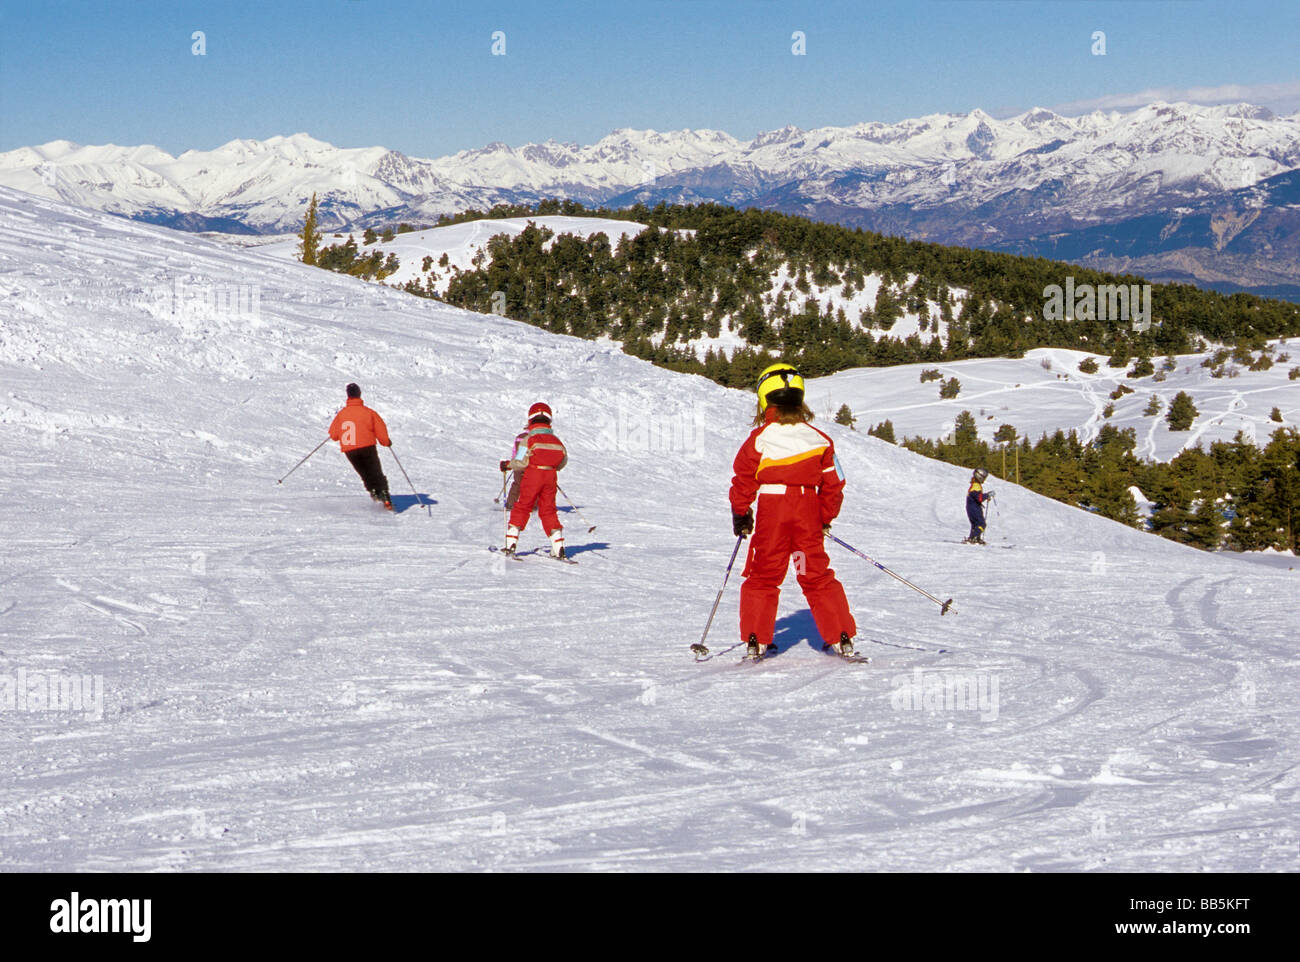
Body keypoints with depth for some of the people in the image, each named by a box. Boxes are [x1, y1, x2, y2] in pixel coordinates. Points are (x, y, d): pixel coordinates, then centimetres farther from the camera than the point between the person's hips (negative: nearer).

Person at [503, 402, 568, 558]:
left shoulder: (529, 439, -10)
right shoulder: (556, 440, 5)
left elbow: (521, 462, -13)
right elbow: (563, 461, 12)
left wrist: (507, 465, 4)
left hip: (532, 476, -4)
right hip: (550, 477, 4)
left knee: (521, 508, 6)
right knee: (548, 510, 10)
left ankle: (511, 543, 2)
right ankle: (558, 546, 2)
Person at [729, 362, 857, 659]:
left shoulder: (759, 438, -6)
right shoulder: (818, 439, 2)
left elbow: (743, 481, -4)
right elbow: (833, 484, 6)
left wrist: (740, 514, 10)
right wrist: (825, 518, 18)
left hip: (771, 512, -2)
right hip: (808, 512, 2)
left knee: (763, 576, 7)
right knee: (817, 576, 10)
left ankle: (755, 640, 3)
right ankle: (841, 638, 8)